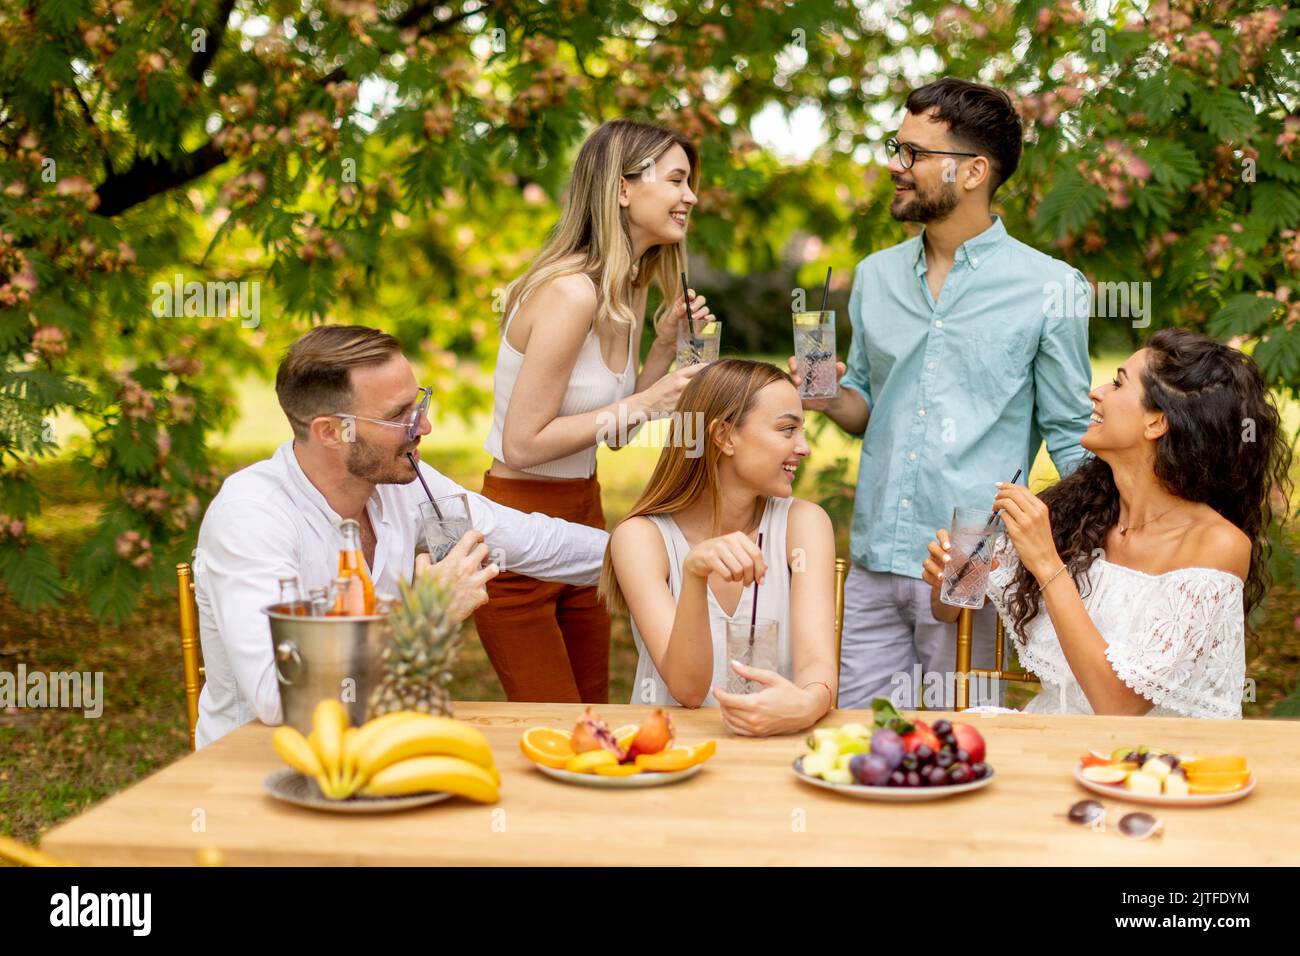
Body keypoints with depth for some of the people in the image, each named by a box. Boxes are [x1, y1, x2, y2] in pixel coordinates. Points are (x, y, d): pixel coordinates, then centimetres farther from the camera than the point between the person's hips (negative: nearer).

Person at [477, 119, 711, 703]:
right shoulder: (569, 293, -22)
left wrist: (665, 345, 0)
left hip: (583, 513, 9)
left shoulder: (626, 293, 5)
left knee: (593, 717, 14)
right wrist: (644, 403, -20)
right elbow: (521, 446, -23)